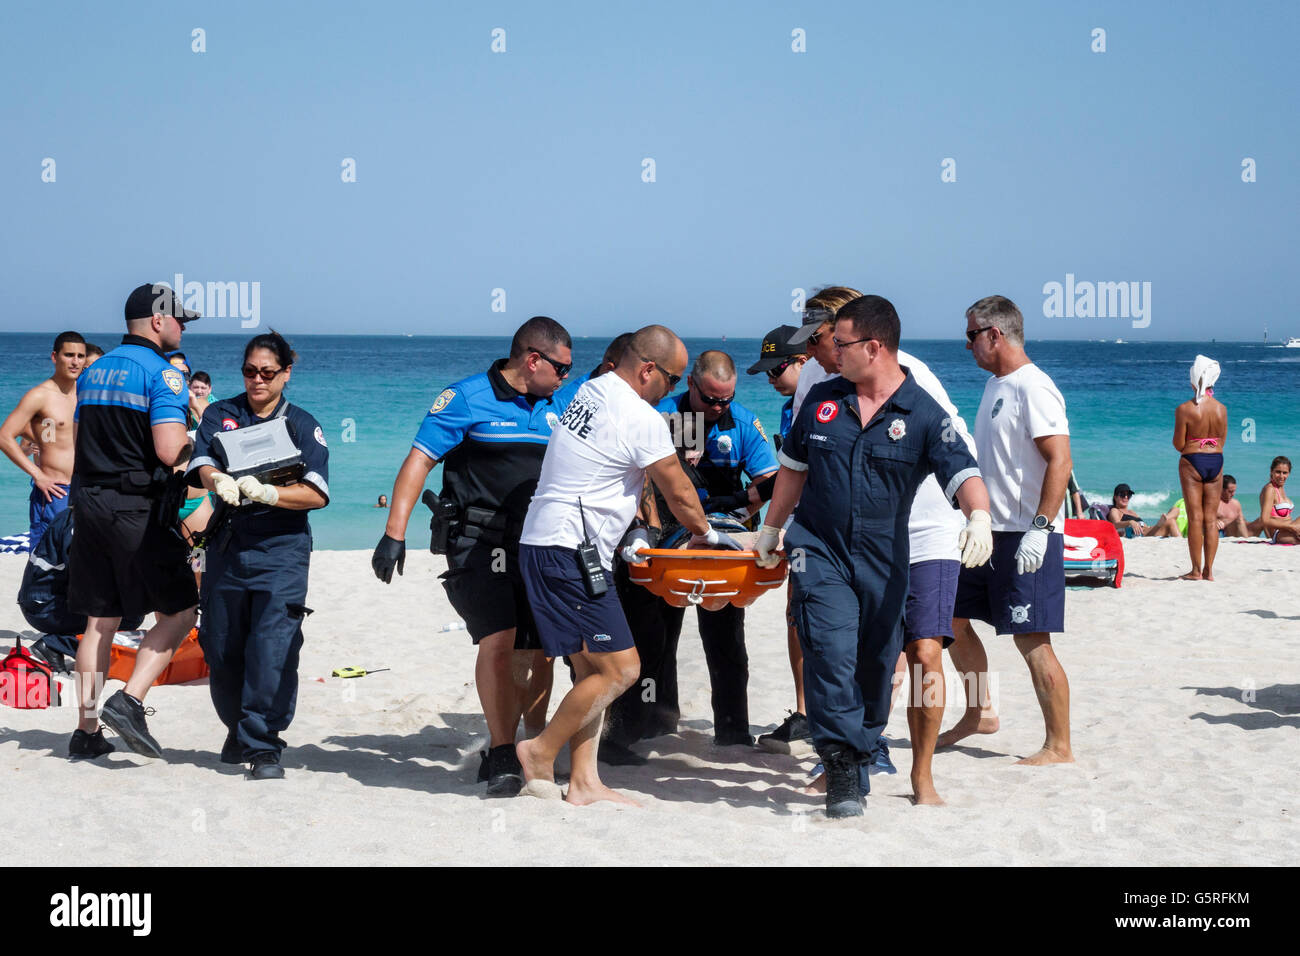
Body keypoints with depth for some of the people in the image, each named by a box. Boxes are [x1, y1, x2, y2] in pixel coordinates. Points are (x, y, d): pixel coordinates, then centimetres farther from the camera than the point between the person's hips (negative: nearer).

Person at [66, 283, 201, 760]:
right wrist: (192, 444, 0)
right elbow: (169, 451, -20)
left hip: (88, 504, 7)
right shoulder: (163, 373, -10)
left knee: (100, 621, 11)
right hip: (138, 508, -7)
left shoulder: (92, 372, 14)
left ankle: (86, 730, 12)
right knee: (177, 612, 3)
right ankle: (130, 702, -10)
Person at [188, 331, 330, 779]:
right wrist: (219, 482, -29)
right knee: (222, 649, 8)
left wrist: (267, 493, -24)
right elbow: (202, 464, -5)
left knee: (273, 650, -13)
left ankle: (264, 747, -7)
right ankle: (239, 730, 30)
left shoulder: (302, 425, 5)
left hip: (281, 550, -2)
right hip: (227, 547, 3)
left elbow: (316, 494, -7)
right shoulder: (220, 415, 11)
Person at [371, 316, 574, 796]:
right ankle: (501, 757, -9)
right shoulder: (467, 398, -5)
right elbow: (419, 460, -9)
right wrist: (394, 534, -17)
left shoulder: (553, 408, 15)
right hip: (479, 542, -6)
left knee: (538, 653, 6)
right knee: (498, 642, -17)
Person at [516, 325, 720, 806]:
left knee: (591, 668, 9)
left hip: (544, 544, 10)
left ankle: (584, 782, 8)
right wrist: (706, 534, 17)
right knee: (620, 667, -9)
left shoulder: (589, 392, 15)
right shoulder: (643, 420, -13)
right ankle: (541, 751, 0)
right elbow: (680, 497, -2)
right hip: (568, 552, -10)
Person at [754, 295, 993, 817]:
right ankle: (843, 770, -14)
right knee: (831, 650, -17)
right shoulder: (821, 399, 6)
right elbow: (793, 466, 19)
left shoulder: (922, 413, -5)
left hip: (884, 559, 0)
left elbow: (962, 472, -17)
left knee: (876, 665, 9)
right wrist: (770, 528, 26)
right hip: (819, 550, 1)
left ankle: (862, 753, 30)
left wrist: (979, 516, -37)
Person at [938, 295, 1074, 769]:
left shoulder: (1033, 387, -14)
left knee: (1033, 641, -8)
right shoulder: (995, 384, 15)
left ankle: (1059, 746, -1)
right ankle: (979, 713, 30)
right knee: (954, 618, 16)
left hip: (1026, 538, -10)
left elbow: (1060, 460, -21)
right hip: (988, 532, 10)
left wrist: (1040, 529, -25)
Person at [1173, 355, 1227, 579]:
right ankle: (1208, 570, 9)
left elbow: (1178, 445, -9)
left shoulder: (1184, 409, -13)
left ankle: (1196, 570, 2)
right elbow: (1222, 441, 7)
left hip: (1191, 461, -4)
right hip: (1216, 461, 4)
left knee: (1195, 517, 0)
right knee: (1211, 518, 8)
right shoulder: (1221, 408, -1)